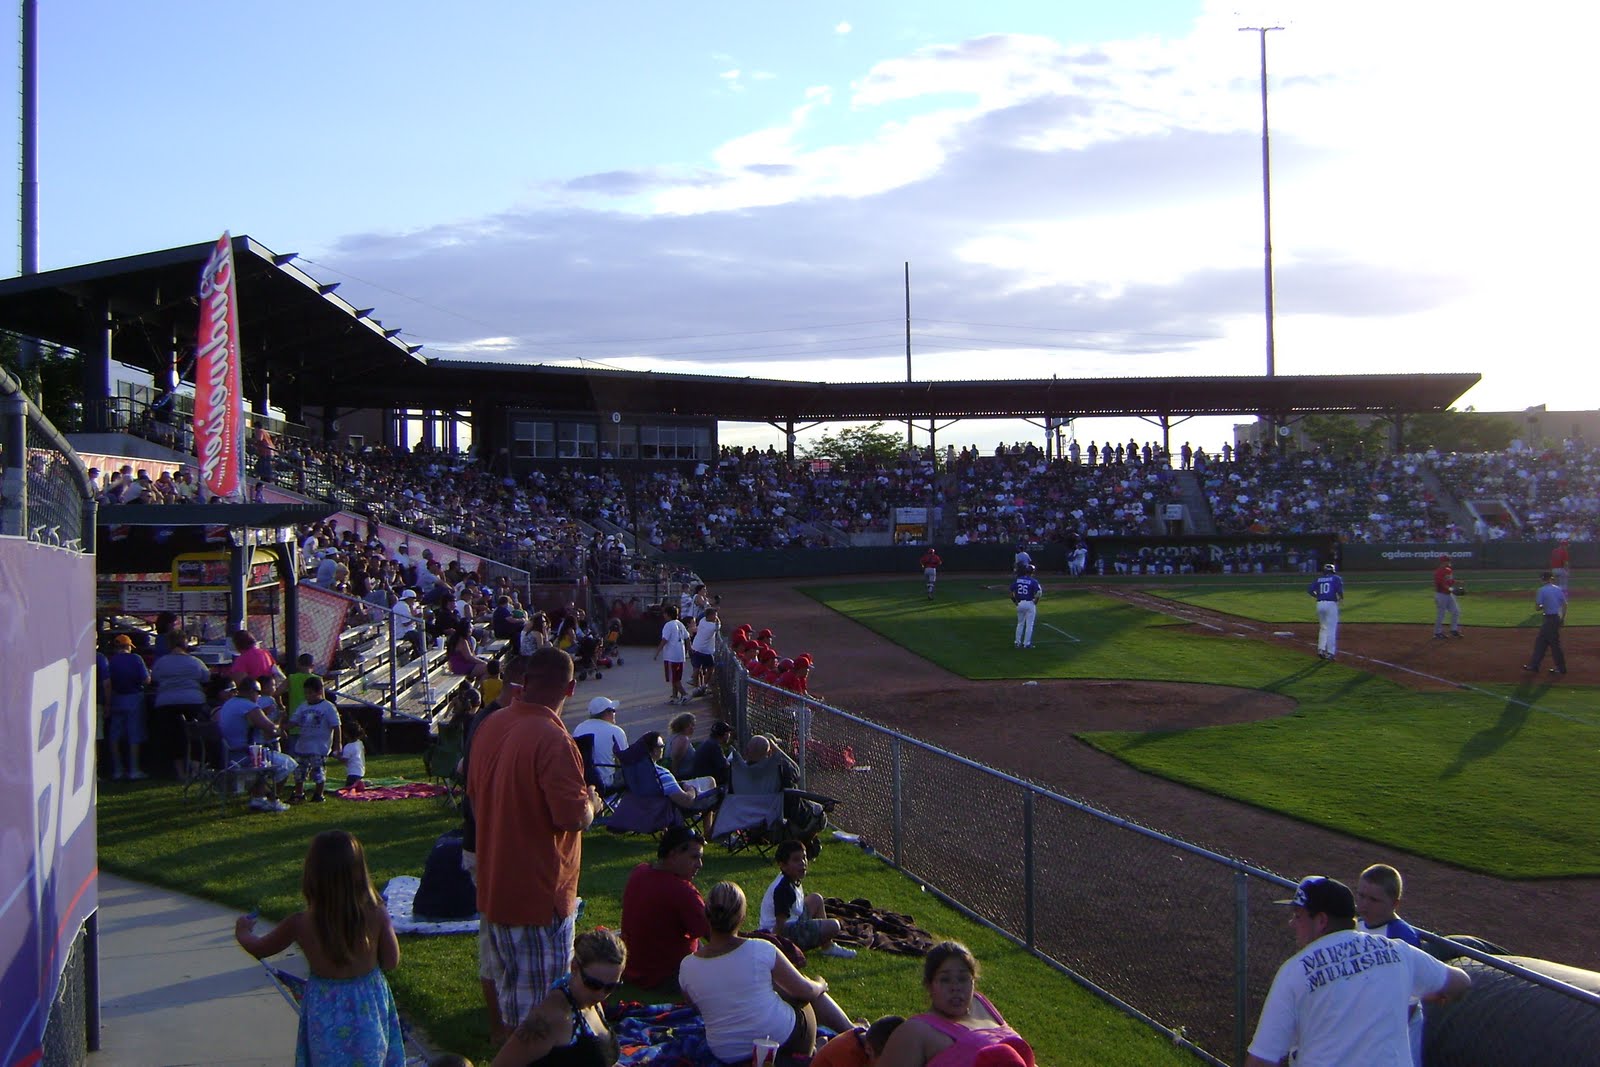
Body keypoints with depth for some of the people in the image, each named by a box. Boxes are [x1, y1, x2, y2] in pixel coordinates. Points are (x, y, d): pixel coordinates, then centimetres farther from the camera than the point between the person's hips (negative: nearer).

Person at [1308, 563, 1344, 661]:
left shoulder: (1318, 579, 12)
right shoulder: (1336, 578, 2)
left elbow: (1309, 590, 2)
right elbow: (1340, 590, -13)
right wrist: (1341, 597, 6)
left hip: (1320, 604, 4)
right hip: (1331, 604, -4)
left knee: (1323, 628, 16)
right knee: (1331, 629, 1)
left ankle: (1321, 649, 5)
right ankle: (1330, 652, 1)